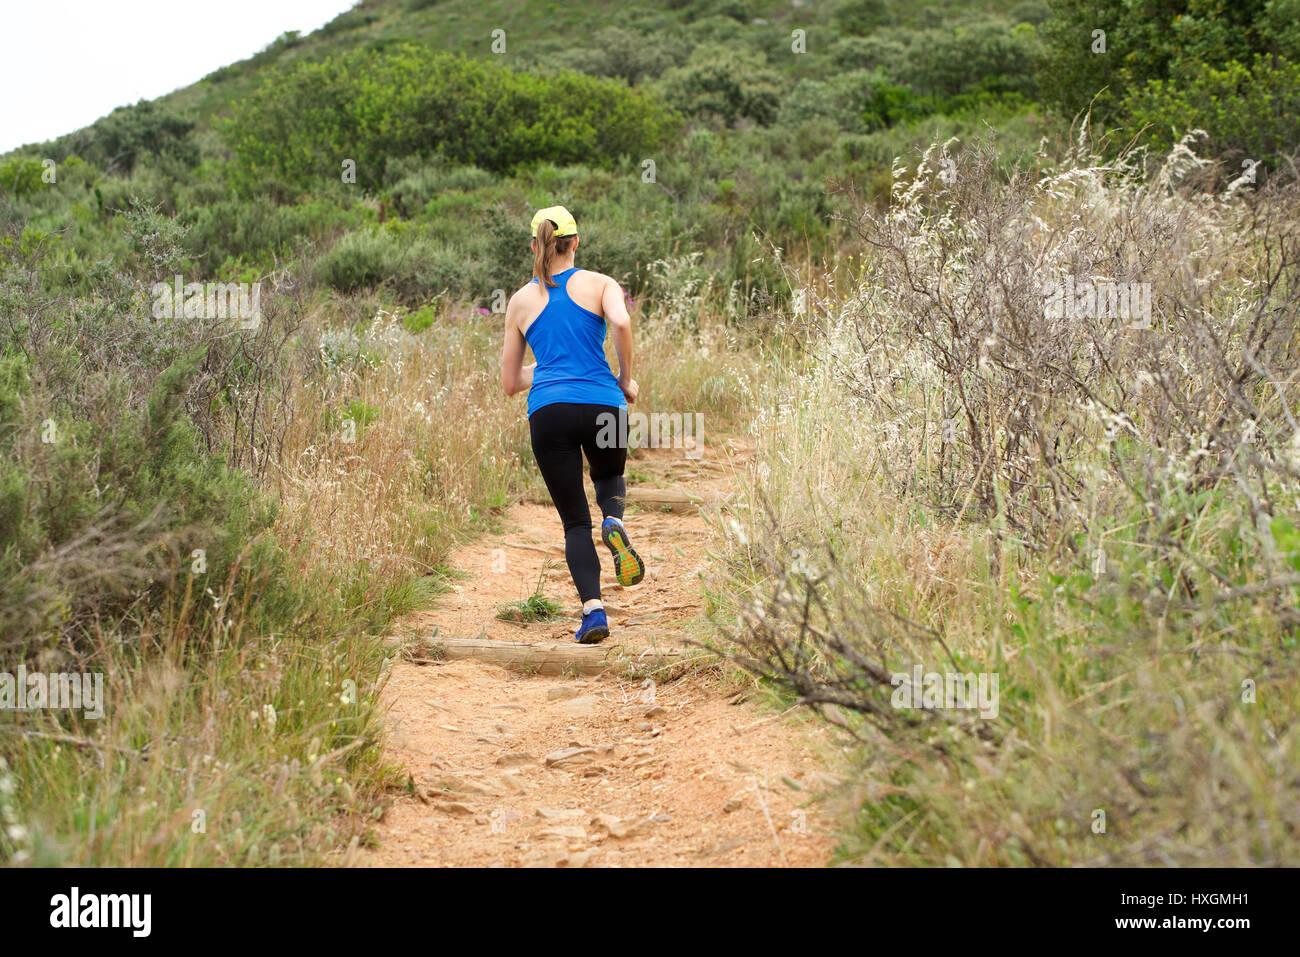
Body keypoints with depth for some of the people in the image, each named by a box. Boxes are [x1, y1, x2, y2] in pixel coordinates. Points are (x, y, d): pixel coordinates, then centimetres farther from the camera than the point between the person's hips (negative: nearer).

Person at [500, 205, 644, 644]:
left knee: (574, 521, 9)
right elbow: (621, 321, -14)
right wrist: (626, 379, -1)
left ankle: (593, 608, -10)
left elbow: (510, 383, 17)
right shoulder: (599, 284, 10)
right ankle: (613, 520, -4)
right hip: (602, 404, -1)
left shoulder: (521, 301, 16)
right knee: (610, 476, 30)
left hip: (548, 411, 1)